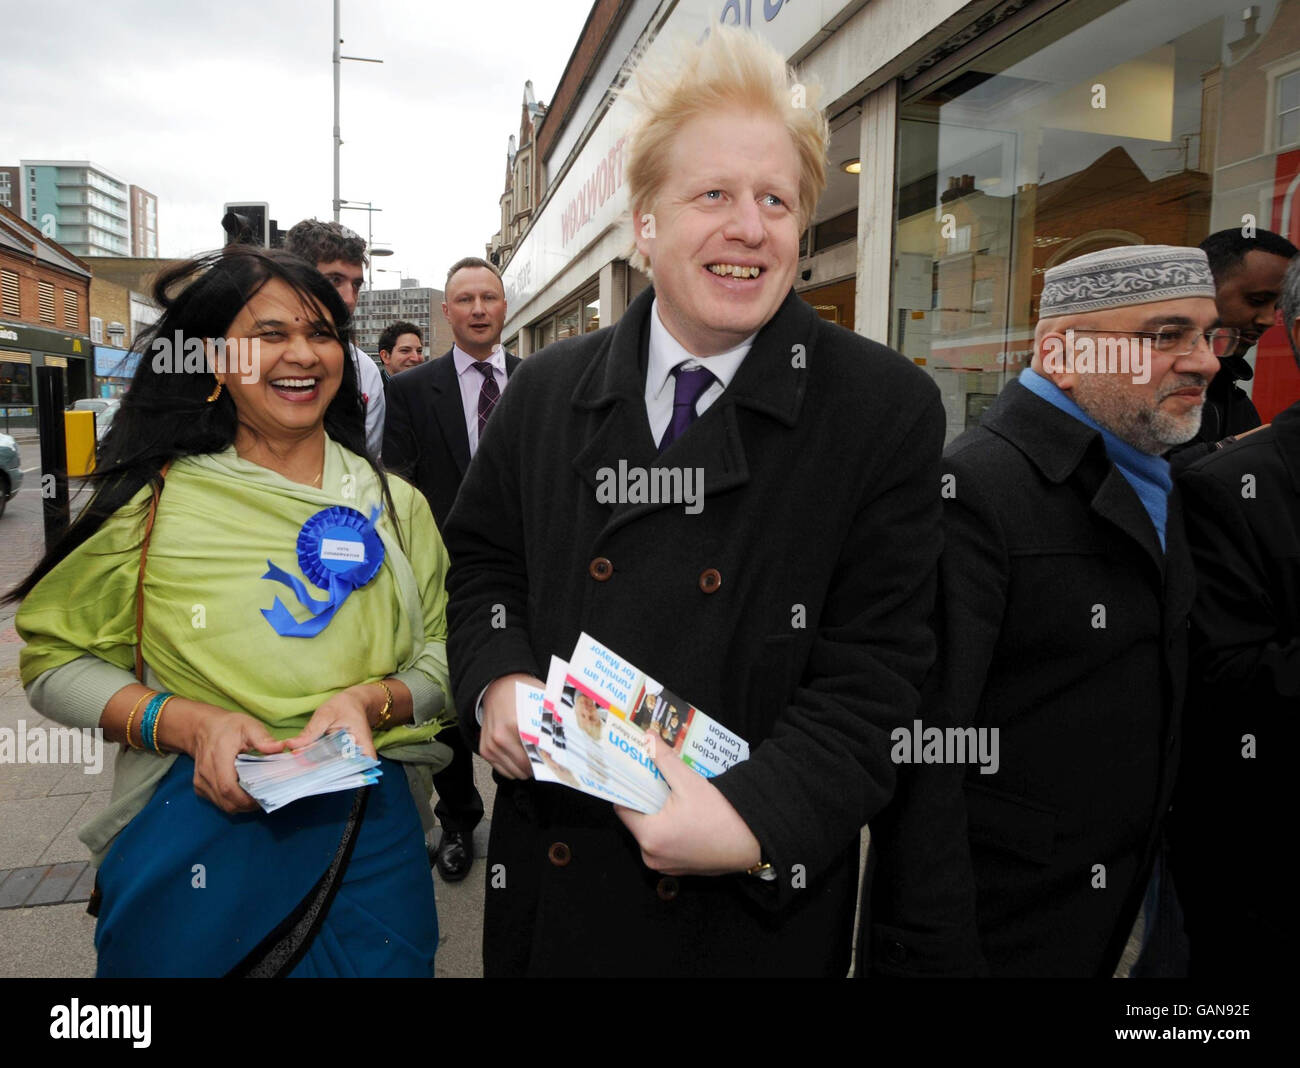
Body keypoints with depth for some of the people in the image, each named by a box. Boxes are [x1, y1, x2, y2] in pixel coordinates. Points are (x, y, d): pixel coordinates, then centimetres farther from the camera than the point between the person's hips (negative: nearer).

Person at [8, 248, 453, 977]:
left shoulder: (394, 505, 3)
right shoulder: (156, 501, -3)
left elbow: (444, 659, 4)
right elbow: (56, 659, 1)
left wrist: (370, 700, -17)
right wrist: (185, 721, -15)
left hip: (368, 834, 2)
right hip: (194, 843, -1)